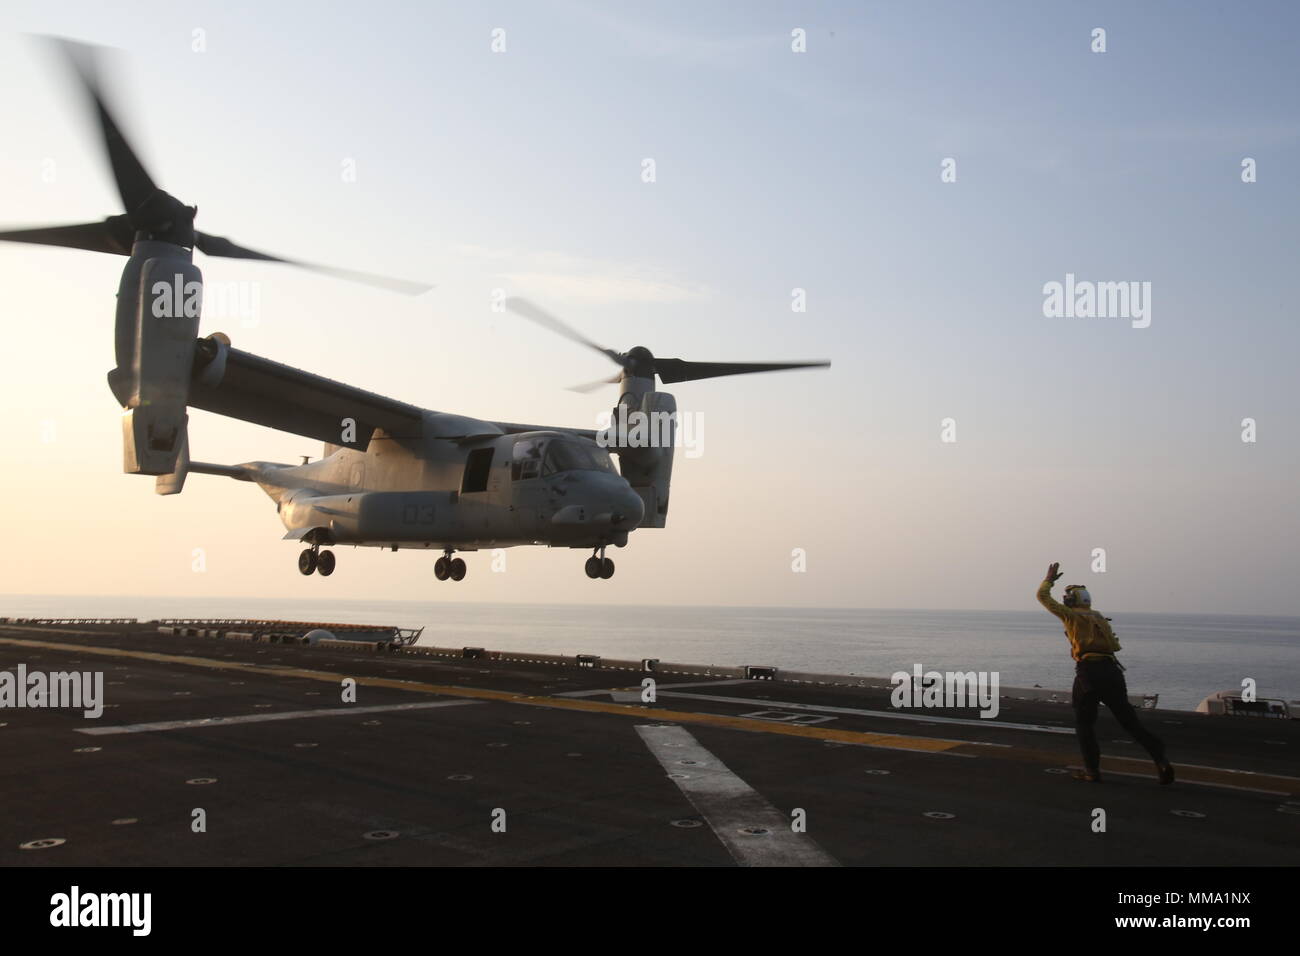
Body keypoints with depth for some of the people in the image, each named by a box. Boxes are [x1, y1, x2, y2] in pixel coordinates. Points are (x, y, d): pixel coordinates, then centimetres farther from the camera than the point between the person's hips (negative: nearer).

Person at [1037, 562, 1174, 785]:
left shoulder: (1071, 614, 7)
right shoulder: (1100, 617, 22)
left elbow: (1043, 596, 13)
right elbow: (1115, 645, 17)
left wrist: (1049, 579, 29)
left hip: (1088, 671, -5)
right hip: (1111, 669, 5)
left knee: (1084, 723, 8)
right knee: (1129, 720, 7)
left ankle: (1092, 770, 6)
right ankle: (1160, 760, -4)